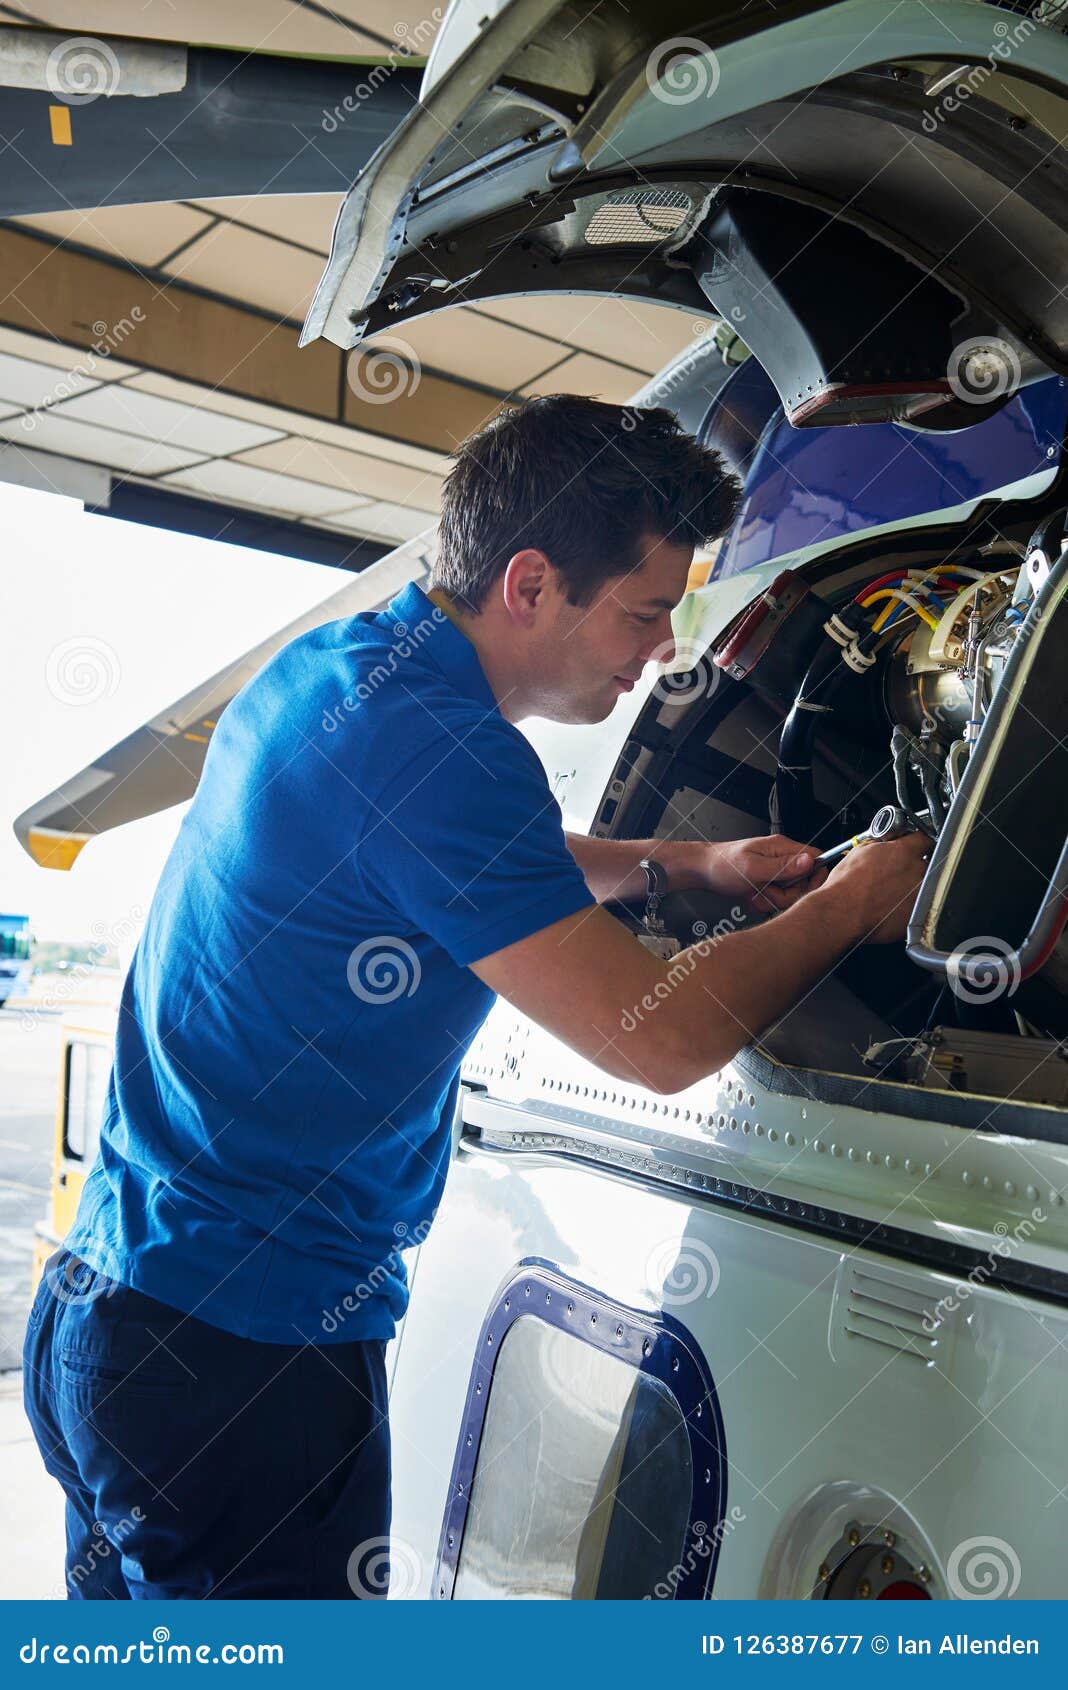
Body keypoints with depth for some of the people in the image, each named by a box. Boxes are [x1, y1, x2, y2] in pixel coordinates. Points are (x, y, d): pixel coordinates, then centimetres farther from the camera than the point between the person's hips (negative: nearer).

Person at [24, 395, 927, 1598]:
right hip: (241, 1352, -10)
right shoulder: (431, 741, -24)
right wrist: (847, 910, -5)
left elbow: (486, 868, 24)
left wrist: (691, 863, 15)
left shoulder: (326, 668, 6)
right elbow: (659, 1041, -22)